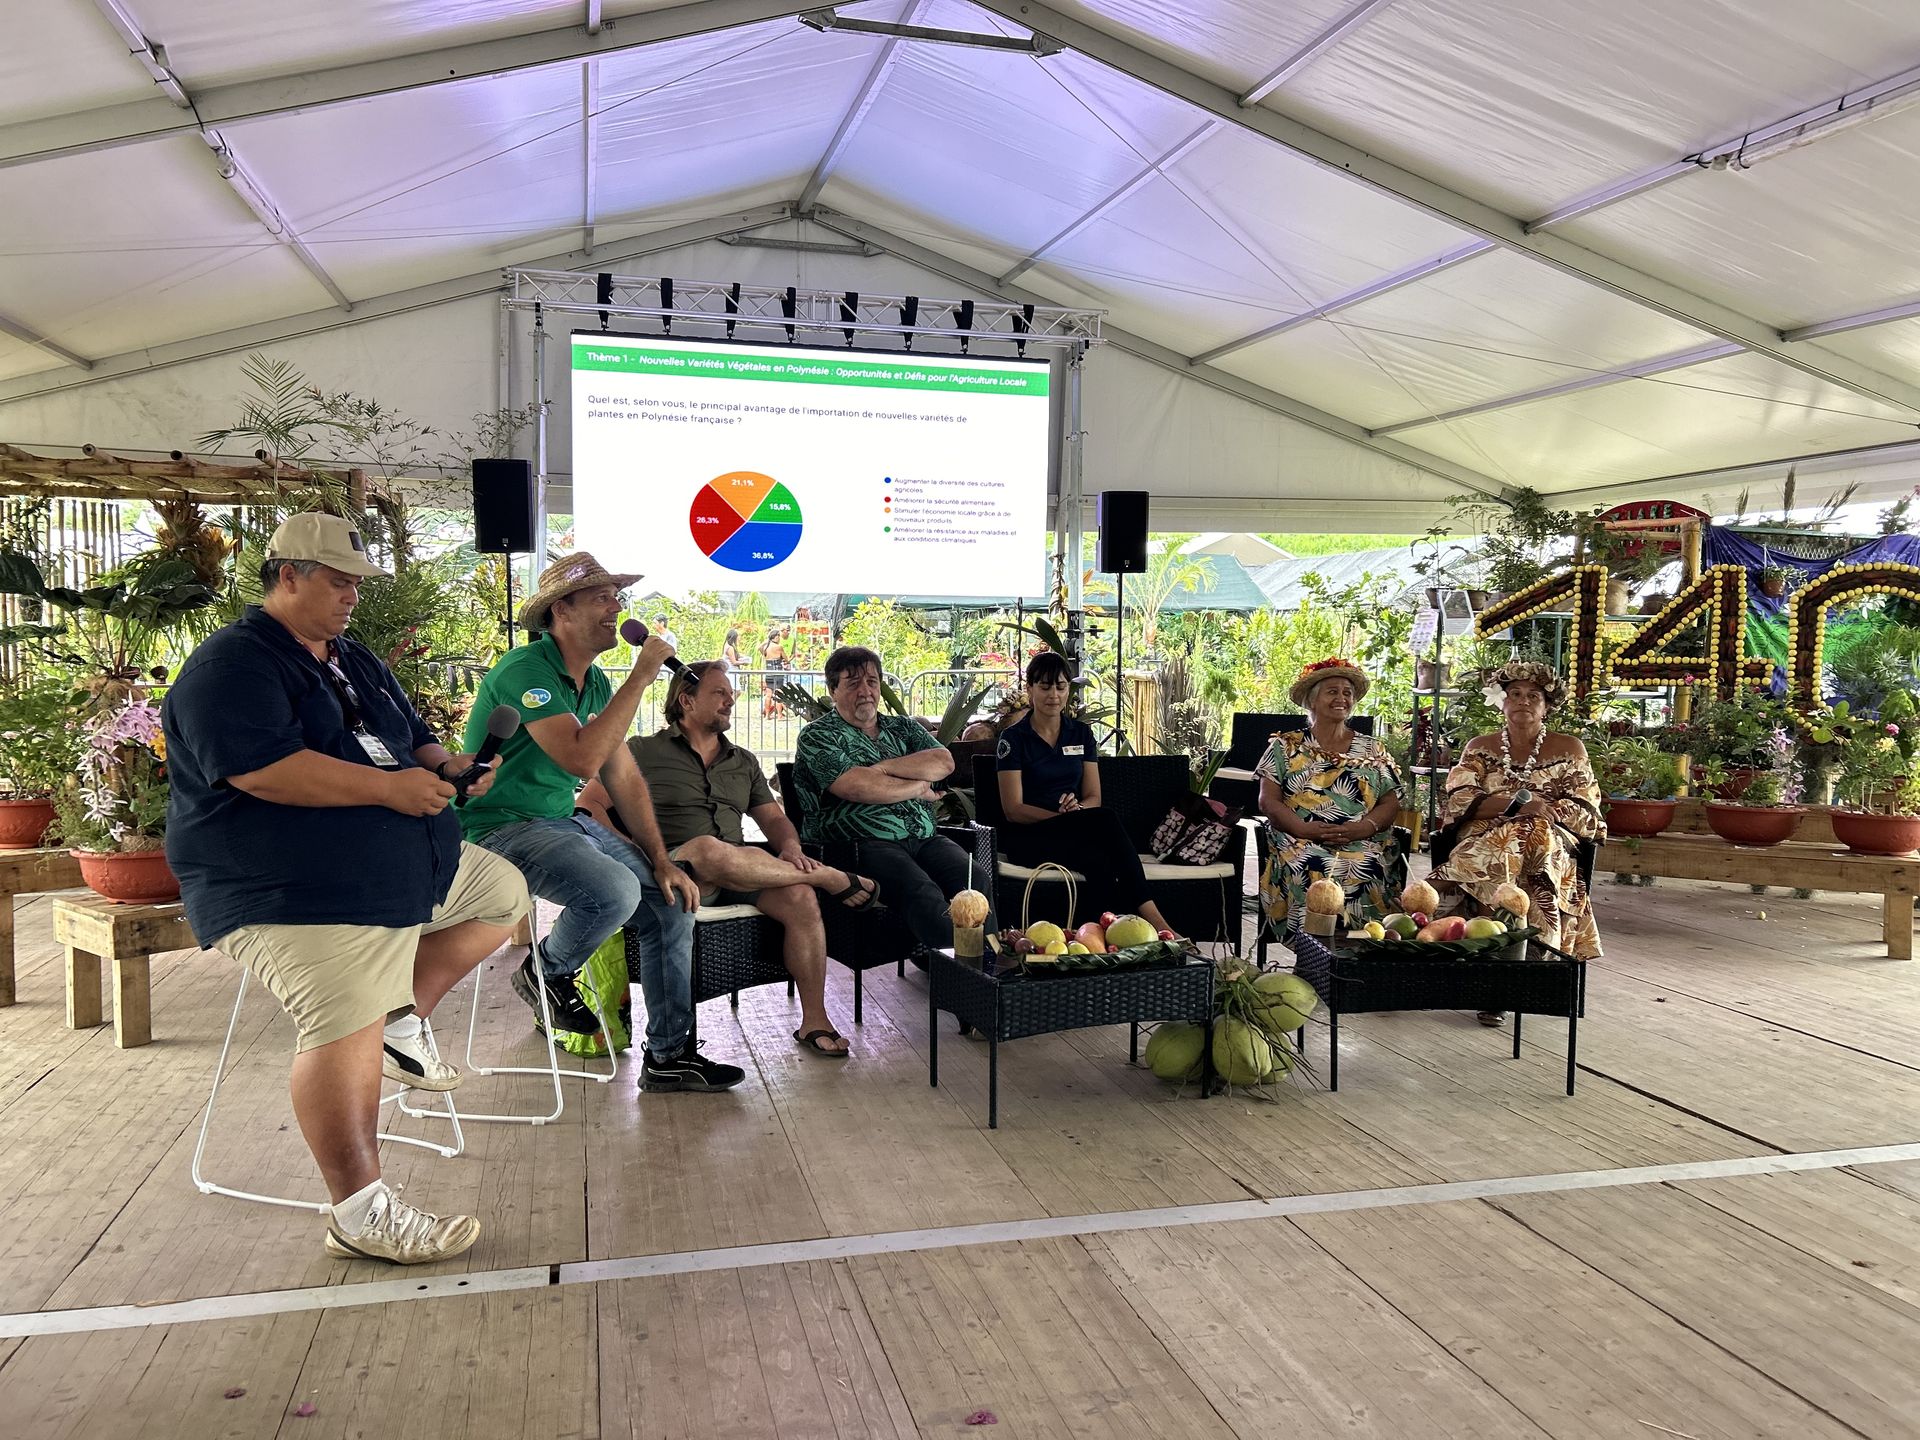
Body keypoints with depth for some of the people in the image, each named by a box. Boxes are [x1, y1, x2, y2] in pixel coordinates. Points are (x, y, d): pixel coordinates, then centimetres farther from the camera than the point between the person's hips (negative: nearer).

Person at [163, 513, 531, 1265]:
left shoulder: (357, 664, 20)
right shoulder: (231, 665, -10)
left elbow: (413, 739, 27)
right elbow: (262, 769, -24)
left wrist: (447, 766, 2)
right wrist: (390, 787, -22)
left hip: (408, 863, 10)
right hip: (296, 889, -10)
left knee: (503, 892, 16)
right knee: (346, 1032, -19)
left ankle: (405, 1018, 13)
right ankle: (361, 1214, -12)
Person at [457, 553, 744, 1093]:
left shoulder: (596, 681, 9)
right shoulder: (526, 670, -19)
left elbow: (624, 778, 11)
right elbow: (583, 759, -31)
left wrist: (661, 861, 3)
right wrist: (640, 677, -25)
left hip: (564, 821, 9)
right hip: (503, 826, -9)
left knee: (673, 899, -1)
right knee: (615, 891, -32)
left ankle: (668, 1055, 8)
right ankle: (547, 973, 1)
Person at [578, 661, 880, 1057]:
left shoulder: (743, 762, 24)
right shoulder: (643, 752, 10)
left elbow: (774, 818, 18)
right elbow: (588, 805, 4)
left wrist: (790, 849, -6)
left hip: (737, 875, 5)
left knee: (800, 896, -27)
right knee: (710, 850, -40)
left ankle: (814, 1022, -17)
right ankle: (833, 878, -21)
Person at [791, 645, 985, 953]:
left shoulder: (903, 728, 24)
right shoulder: (816, 736, 7)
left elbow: (944, 762, 5)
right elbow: (856, 787, -11)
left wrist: (882, 768, -4)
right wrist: (919, 786, 2)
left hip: (925, 838, 6)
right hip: (866, 844, -5)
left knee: (975, 882, -25)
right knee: (924, 894, -34)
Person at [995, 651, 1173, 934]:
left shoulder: (1082, 733, 13)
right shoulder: (1013, 738, -1)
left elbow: (1094, 797, 7)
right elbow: (1013, 809, -8)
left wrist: (1077, 808, -18)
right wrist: (1063, 816, -22)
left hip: (1076, 830, 4)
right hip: (1029, 836, -4)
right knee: (1107, 821, -34)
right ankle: (1146, 913, -38)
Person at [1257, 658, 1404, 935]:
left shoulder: (1373, 750, 19)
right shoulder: (1286, 746, 13)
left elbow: (1390, 803, 12)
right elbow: (1269, 802, 4)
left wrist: (1363, 828, -10)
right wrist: (1306, 829, -14)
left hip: (1363, 846, 1)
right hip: (1300, 844, -1)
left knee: (1368, 871, -33)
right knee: (1311, 869, -35)